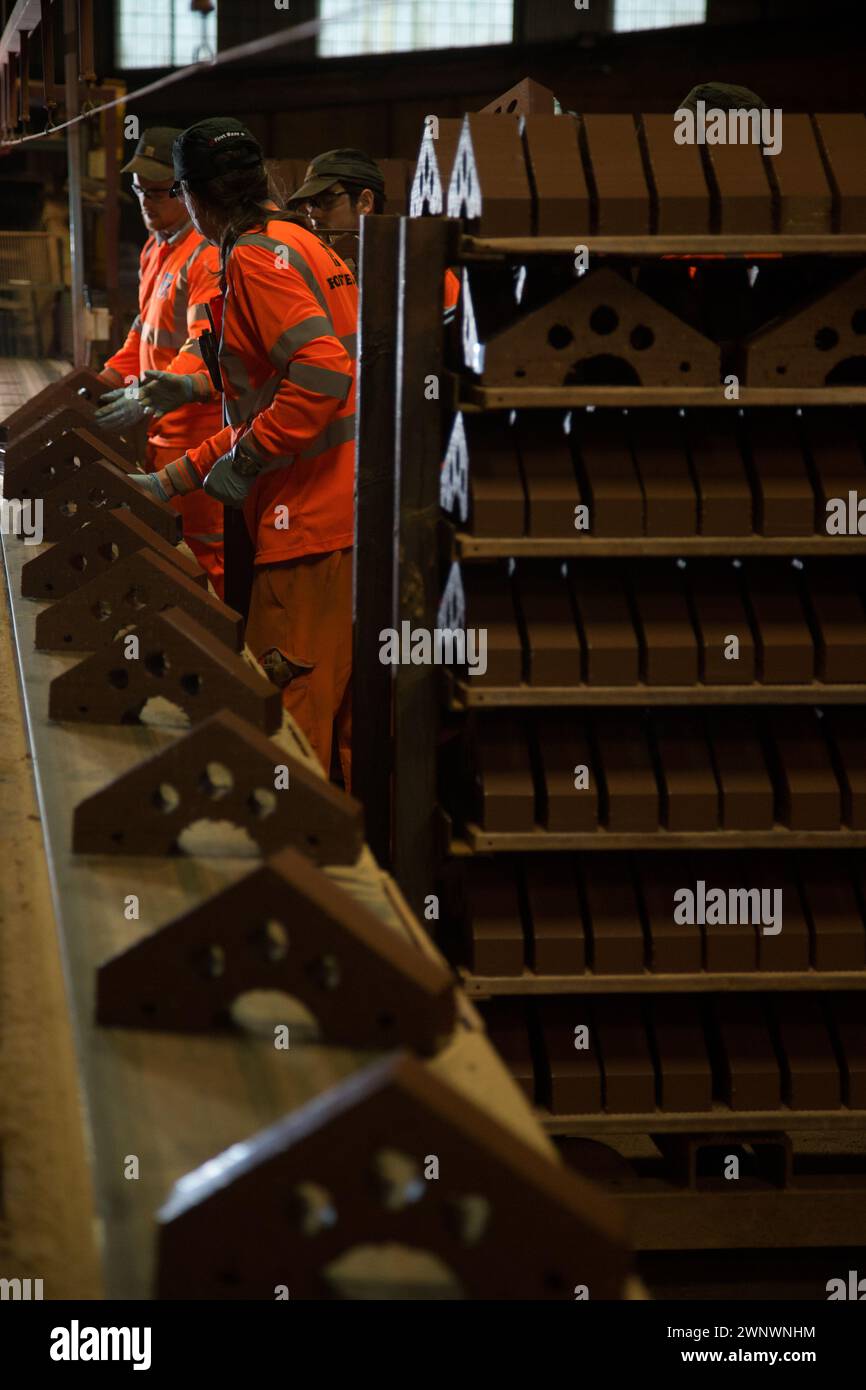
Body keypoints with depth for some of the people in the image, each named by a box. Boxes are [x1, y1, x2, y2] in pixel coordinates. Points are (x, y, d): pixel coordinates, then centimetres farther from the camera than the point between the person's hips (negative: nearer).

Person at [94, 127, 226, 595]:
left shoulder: (209, 255, -15)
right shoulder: (155, 250, 17)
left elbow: (206, 347, -26)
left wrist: (147, 398, -39)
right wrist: (109, 378, 10)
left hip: (198, 430, -10)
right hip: (162, 432, 10)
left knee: (207, 544, -6)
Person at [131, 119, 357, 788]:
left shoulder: (258, 255, -9)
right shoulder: (305, 245, 22)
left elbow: (322, 372, -24)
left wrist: (244, 459, -14)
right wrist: (172, 481, 25)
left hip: (312, 520, -10)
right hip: (348, 511, 10)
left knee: (286, 711, -6)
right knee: (350, 710, 15)